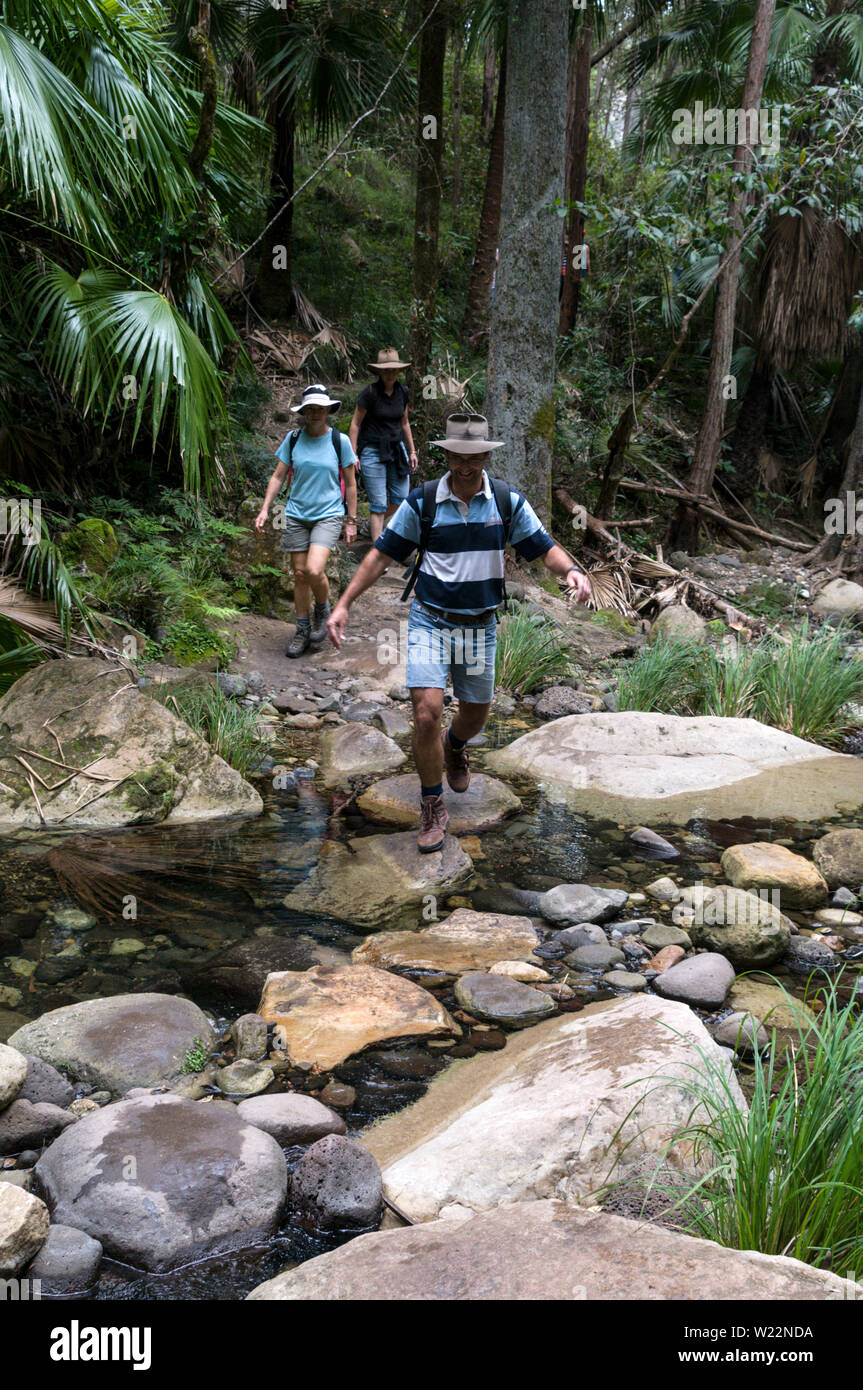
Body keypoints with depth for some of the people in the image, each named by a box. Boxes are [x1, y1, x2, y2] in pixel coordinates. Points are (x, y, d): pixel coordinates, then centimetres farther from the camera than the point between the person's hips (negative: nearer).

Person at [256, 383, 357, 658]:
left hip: (328, 515, -3)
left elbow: (350, 484, 4)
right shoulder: (293, 439, 3)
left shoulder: (339, 441, -2)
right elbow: (278, 476, 8)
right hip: (297, 515, 3)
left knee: (314, 570, -20)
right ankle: (303, 630, 21)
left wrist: (351, 521, 3)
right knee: (300, 574, 6)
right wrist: (265, 509, -2)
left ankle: (322, 611, 10)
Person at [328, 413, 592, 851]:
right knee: (426, 713, -15)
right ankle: (432, 810, 3)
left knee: (475, 715, 15)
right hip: (429, 621, -2)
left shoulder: (507, 501, -3)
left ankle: (454, 747, 54)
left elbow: (543, 547, 1)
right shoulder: (421, 502, -7)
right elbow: (382, 553, -3)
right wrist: (343, 604, -9)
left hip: (480, 626, 3)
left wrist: (572, 570, -22)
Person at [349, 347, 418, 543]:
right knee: (378, 503, -6)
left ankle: (374, 523, 35)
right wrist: (353, 454, -11)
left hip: (396, 449, 6)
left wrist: (412, 451, 16)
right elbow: (355, 424, -6)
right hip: (373, 451, -6)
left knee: (401, 498, 8)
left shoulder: (402, 392, 4)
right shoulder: (370, 393, -12)